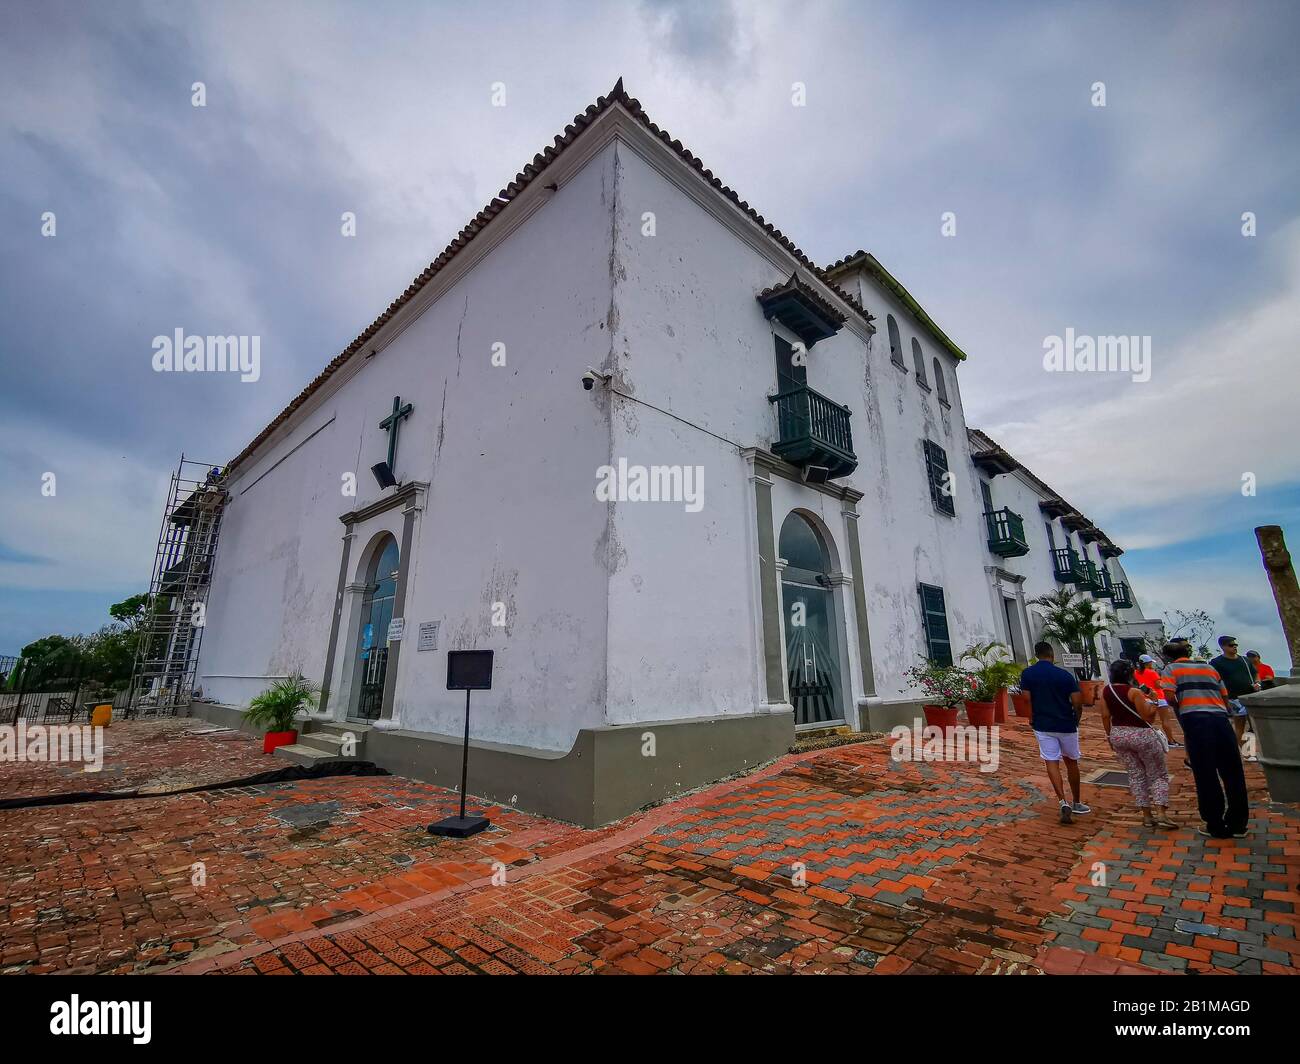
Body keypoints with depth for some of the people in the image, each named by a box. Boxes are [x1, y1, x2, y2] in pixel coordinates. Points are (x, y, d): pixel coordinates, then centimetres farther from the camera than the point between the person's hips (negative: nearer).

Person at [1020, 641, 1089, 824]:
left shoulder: (1027, 674, -5)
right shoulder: (1065, 674, -8)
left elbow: (1027, 701, -7)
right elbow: (1077, 703, -10)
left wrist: (1032, 721, 6)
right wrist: (1075, 721, 8)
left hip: (1043, 726, 0)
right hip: (1066, 725, 0)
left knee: (1051, 763, 3)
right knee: (1071, 762, 17)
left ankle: (1063, 802, -12)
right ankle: (1076, 804, 29)